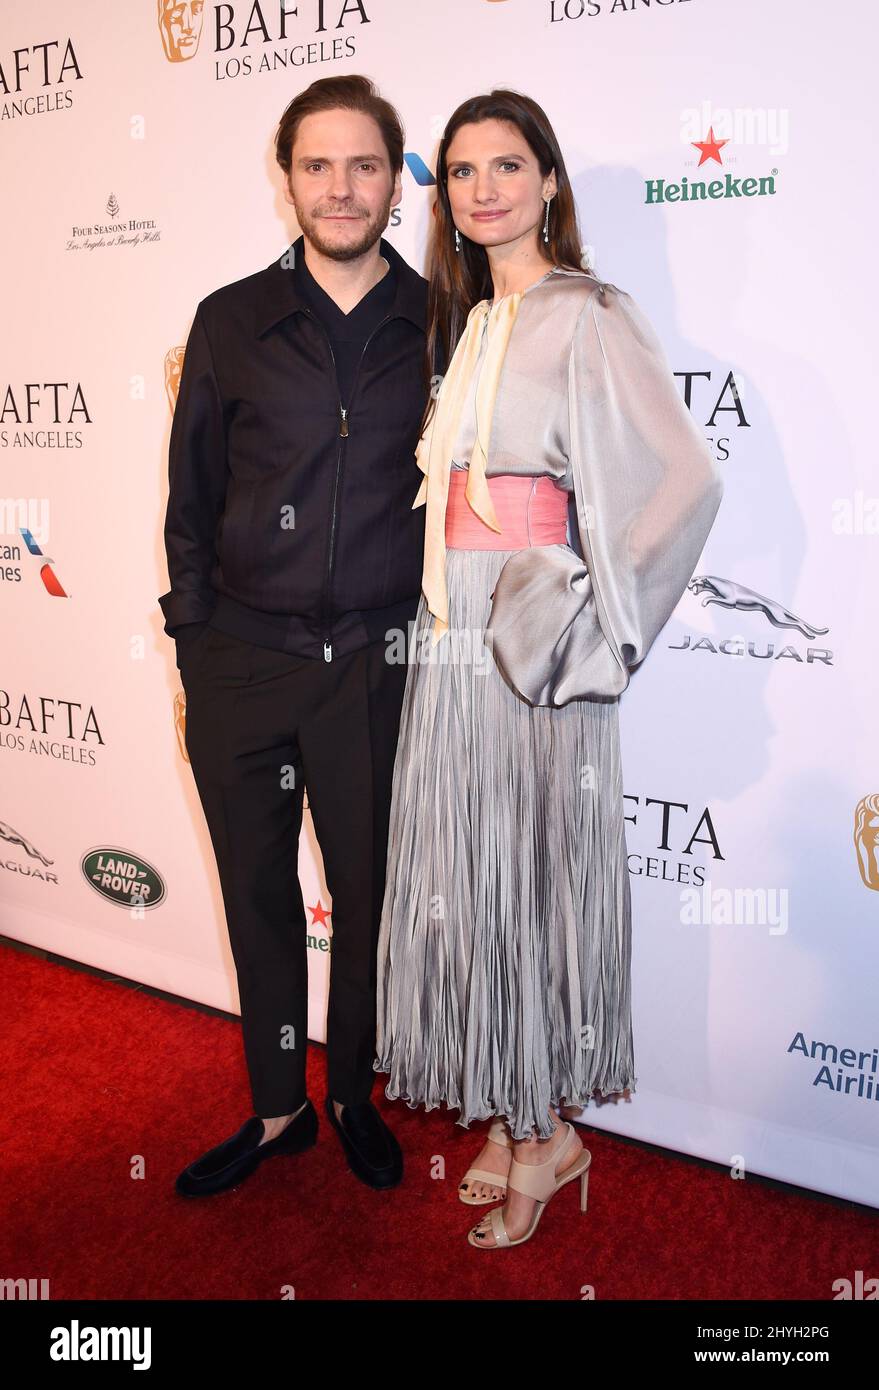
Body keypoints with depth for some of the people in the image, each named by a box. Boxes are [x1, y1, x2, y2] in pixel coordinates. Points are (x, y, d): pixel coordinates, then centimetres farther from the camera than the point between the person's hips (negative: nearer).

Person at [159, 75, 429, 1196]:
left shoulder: (439, 326, 2)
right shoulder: (231, 321, 4)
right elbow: (192, 494, 7)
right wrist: (193, 638, 2)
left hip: (375, 662, -1)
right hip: (241, 664, 1)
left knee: (369, 894, 11)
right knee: (257, 893, 12)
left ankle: (354, 1096, 34)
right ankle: (278, 1109, 32)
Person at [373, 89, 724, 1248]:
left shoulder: (584, 316, -7)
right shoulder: (468, 321, 16)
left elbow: (688, 476, -17)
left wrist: (583, 611, -13)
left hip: (526, 639, -7)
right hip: (452, 636, 7)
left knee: (530, 870, 2)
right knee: (467, 871, 10)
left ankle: (545, 1135, 21)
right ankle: (511, 1120, 27)